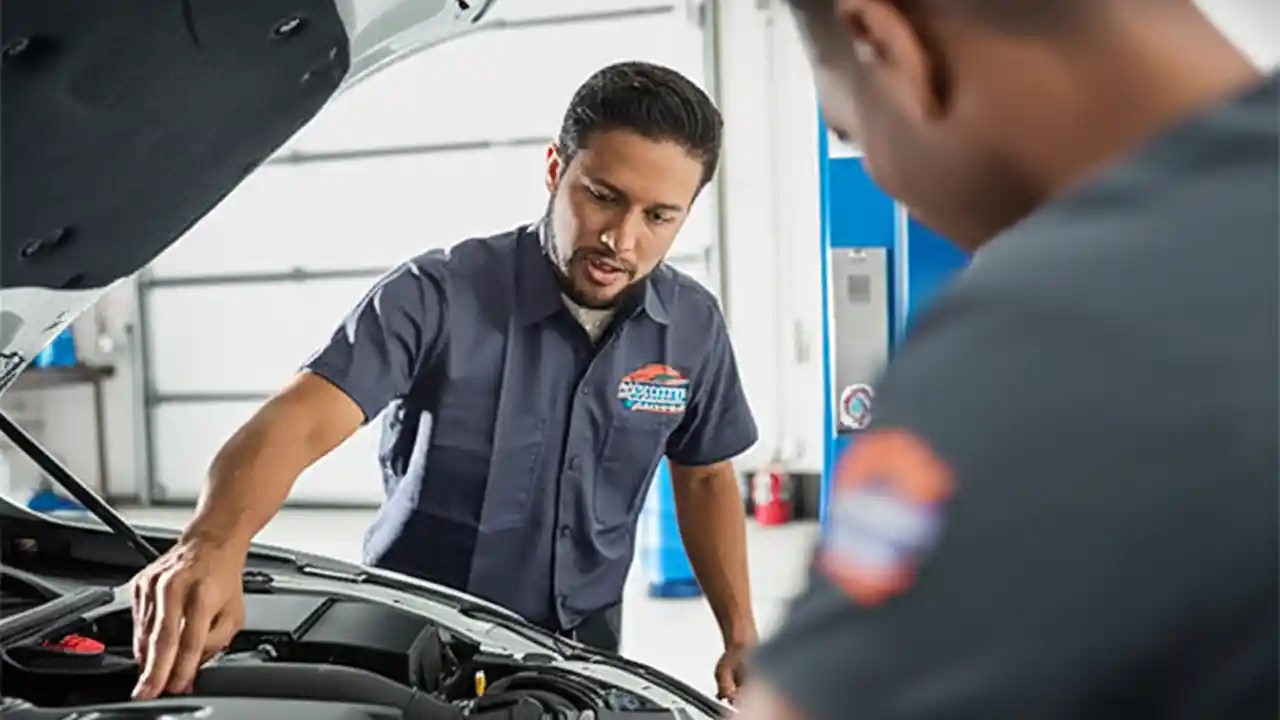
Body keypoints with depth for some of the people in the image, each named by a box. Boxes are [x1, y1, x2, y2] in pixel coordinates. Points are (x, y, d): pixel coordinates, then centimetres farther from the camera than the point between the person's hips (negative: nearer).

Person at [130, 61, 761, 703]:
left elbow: (705, 480, 7)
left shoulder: (693, 326, -8)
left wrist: (739, 636, -1)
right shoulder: (438, 297, -22)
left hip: (578, 645, 4)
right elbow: (297, 423, -33)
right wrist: (213, 543, -52)